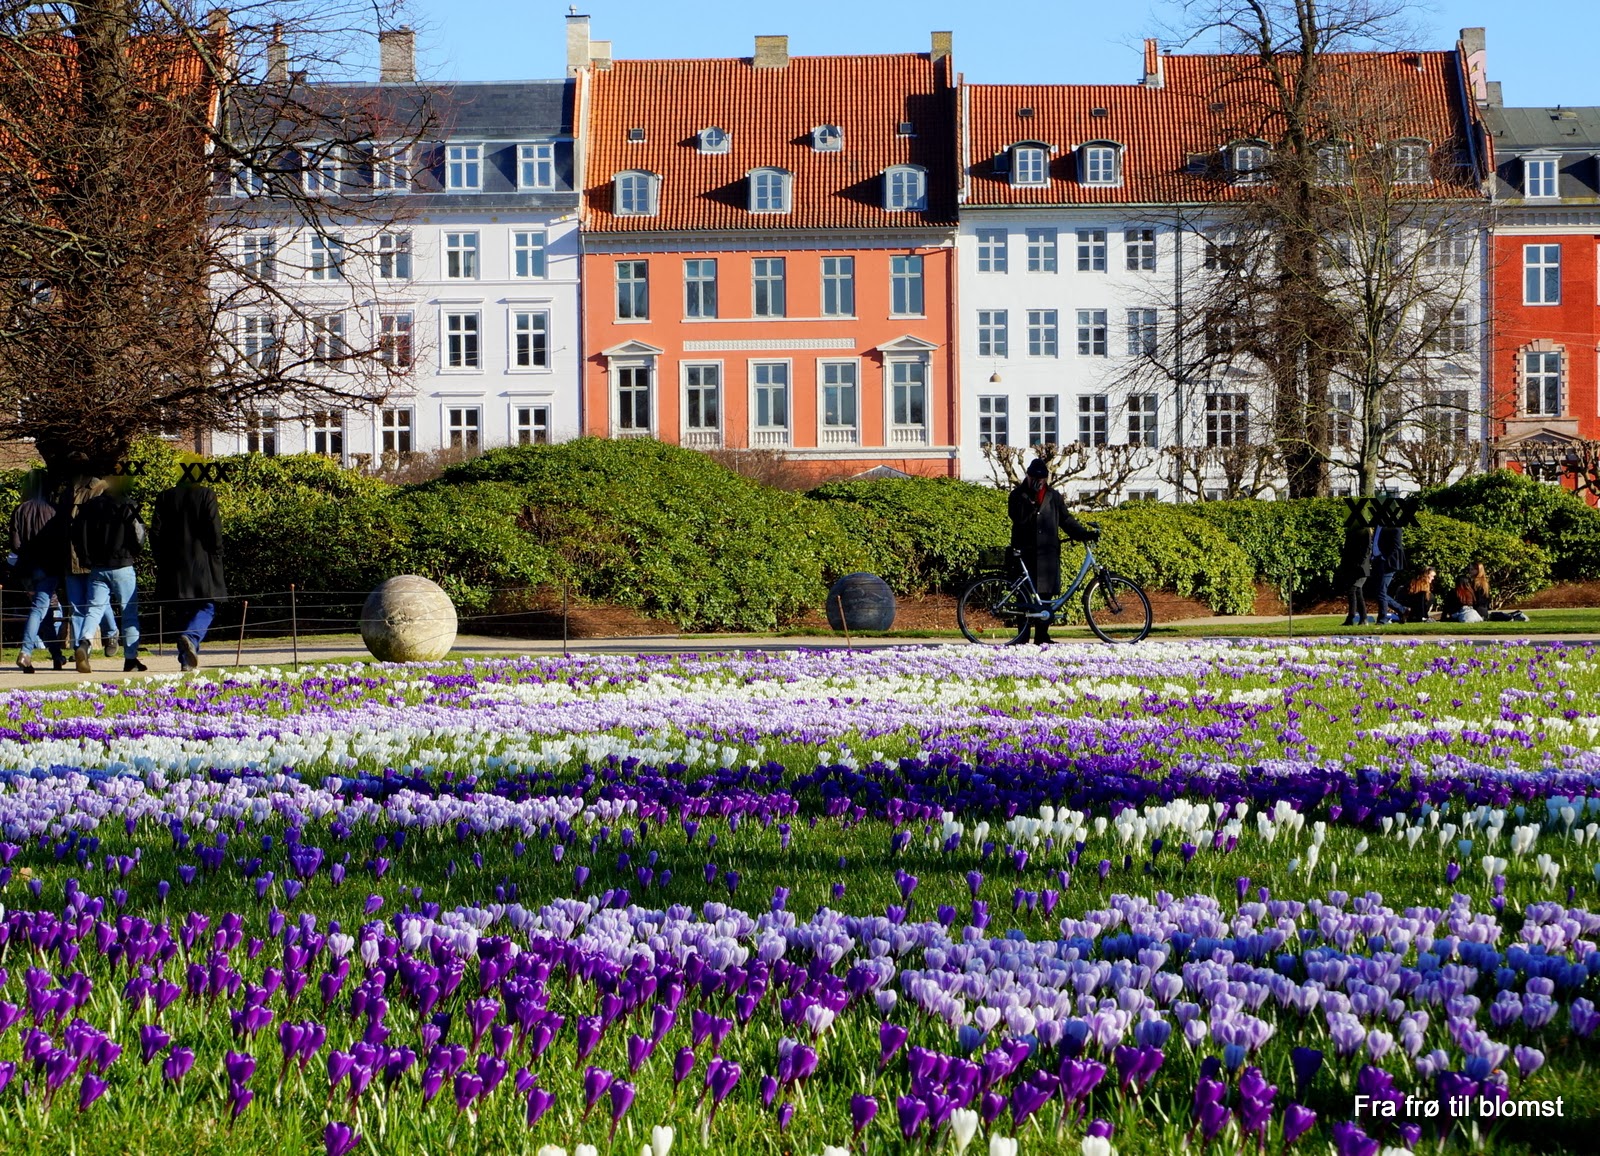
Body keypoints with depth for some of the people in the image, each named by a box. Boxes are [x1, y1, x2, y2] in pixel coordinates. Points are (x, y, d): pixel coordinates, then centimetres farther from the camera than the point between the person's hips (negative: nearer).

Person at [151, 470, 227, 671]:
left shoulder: (165, 497, 5)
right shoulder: (206, 495, -4)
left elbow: (156, 532, 3)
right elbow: (214, 532, -8)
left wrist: (161, 561, 12)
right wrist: (216, 560, 2)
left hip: (174, 566, 3)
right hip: (201, 564, -3)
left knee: (184, 611, 12)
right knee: (206, 607, 5)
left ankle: (187, 660, 9)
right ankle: (190, 637, -23)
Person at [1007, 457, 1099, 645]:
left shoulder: (1053, 496, 14)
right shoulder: (1018, 495, 4)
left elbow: (1066, 519, 12)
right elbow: (1018, 518, -13)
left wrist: (1085, 533, 0)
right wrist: (1031, 500, -19)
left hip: (1048, 553, 3)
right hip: (1025, 552, -3)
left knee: (1046, 594, 0)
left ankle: (1042, 635, 6)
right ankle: (1023, 636, 1)